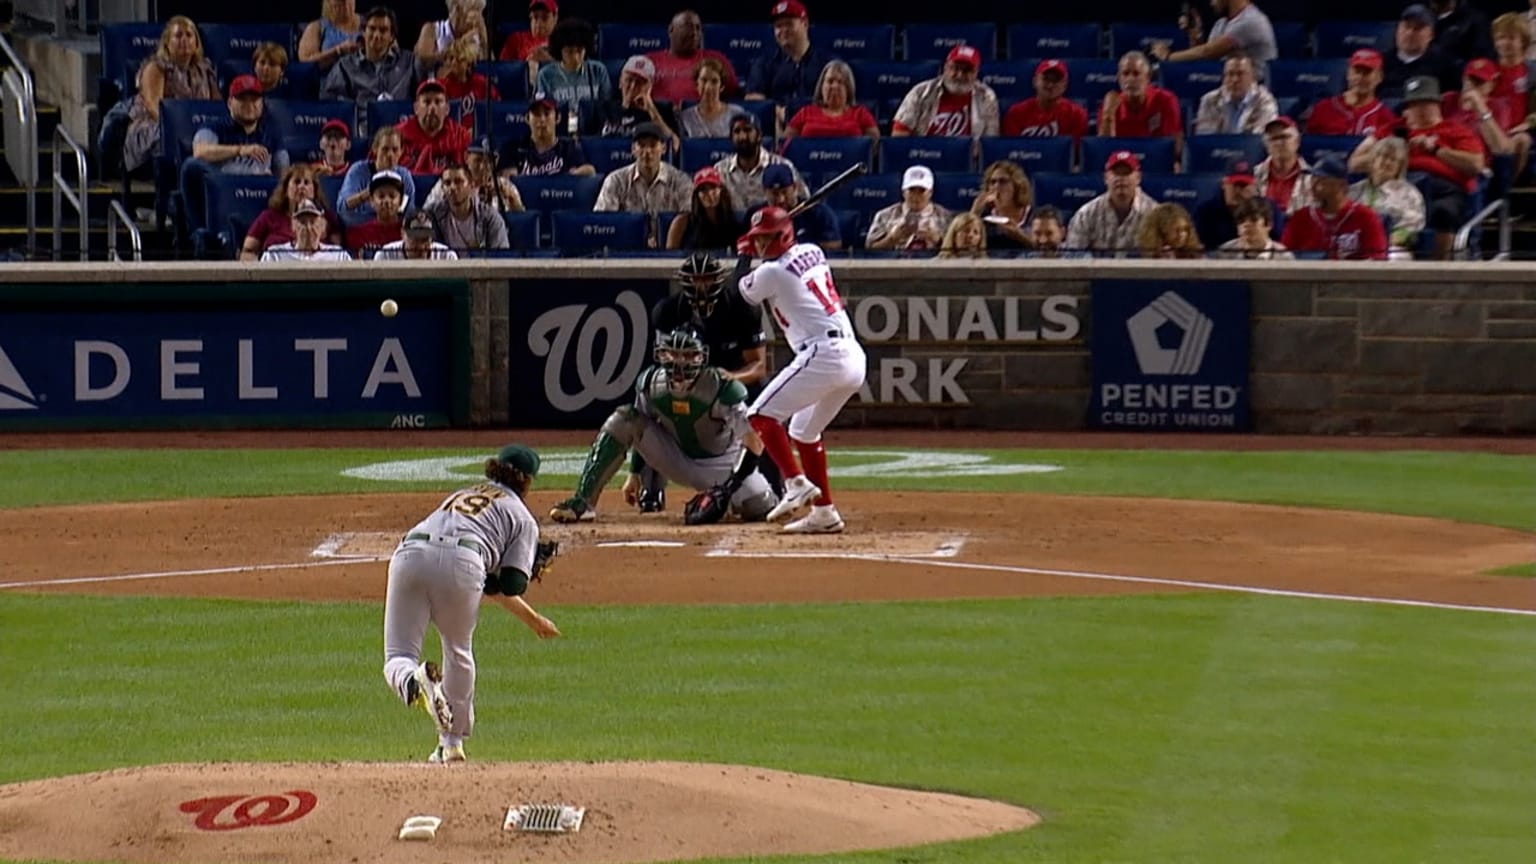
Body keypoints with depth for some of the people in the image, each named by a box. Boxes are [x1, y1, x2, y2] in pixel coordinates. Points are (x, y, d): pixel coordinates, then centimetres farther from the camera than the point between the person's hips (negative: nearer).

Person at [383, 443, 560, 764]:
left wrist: (532, 619, 47)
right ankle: (452, 741, 25)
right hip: (460, 561, -2)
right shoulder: (522, 517, 24)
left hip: (409, 553, 2)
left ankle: (410, 682, -31)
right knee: (458, 650, 23)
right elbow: (510, 587, 8)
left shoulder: (461, 495, 40)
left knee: (398, 656, 3)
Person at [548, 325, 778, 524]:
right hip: (676, 459, 2)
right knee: (624, 419, -20)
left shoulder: (723, 388, -29)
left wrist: (731, 488, -28)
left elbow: (754, 442, -24)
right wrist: (634, 473, 4)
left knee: (757, 508, -21)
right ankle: (583, 501, -22)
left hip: (721, 463, -2)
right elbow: (641, 430, 4)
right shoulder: (650, 383, -16)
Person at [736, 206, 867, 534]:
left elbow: (743, 294, 16)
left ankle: (797, 483, -19)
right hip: (855, 357, 9)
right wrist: (754, 250, 32)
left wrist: (745, 259, 29)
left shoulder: (771, 273, -5)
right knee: (804, 431, 21)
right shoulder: (812, 252, 17)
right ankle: (824, 512, 20)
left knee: (762, 415, -5)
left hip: (822, 354, -9)